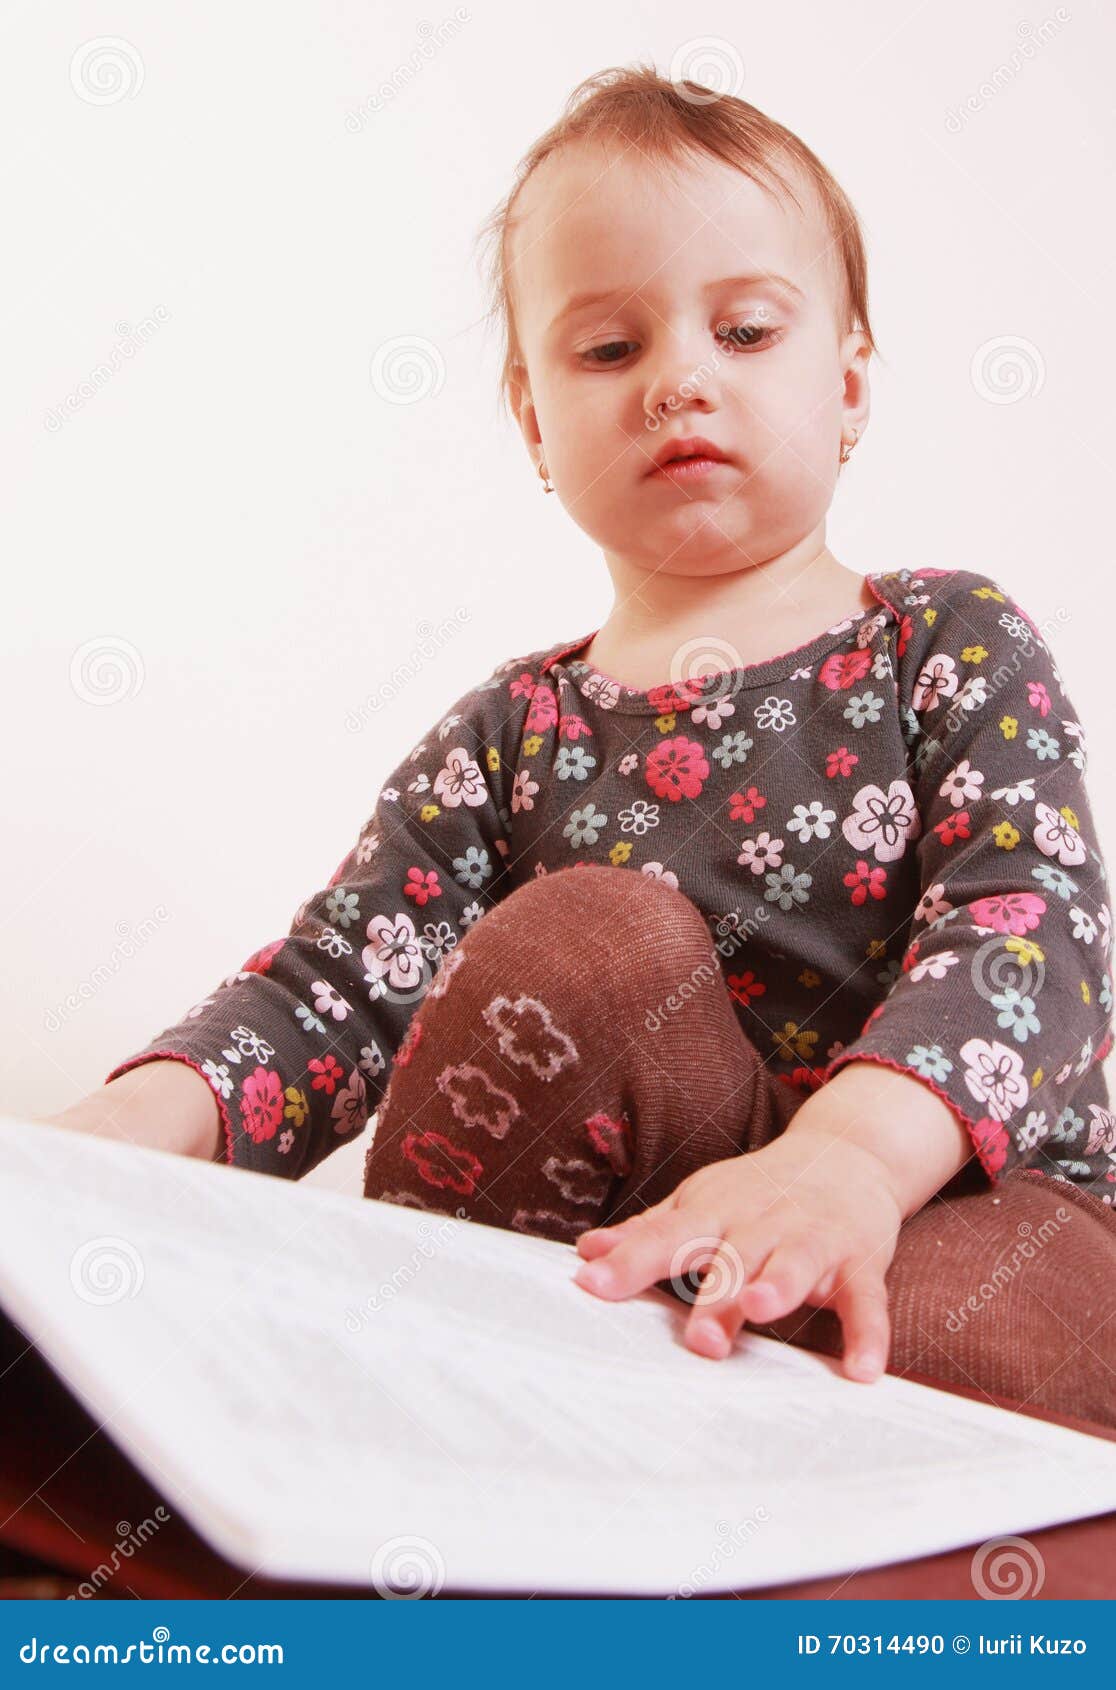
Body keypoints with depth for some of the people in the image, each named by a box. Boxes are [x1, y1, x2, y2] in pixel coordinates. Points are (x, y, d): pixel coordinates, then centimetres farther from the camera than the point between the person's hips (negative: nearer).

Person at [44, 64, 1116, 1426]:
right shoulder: (516, 735, 9)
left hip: (971, 1201, -1)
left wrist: (848, 1154, -36)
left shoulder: (955, 644, 2)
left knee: (960, 1327, -37)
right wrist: (137, 1127, -24)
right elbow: (336, 984, 0)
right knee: (585, 945, -26)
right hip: (624, 1229, 2)